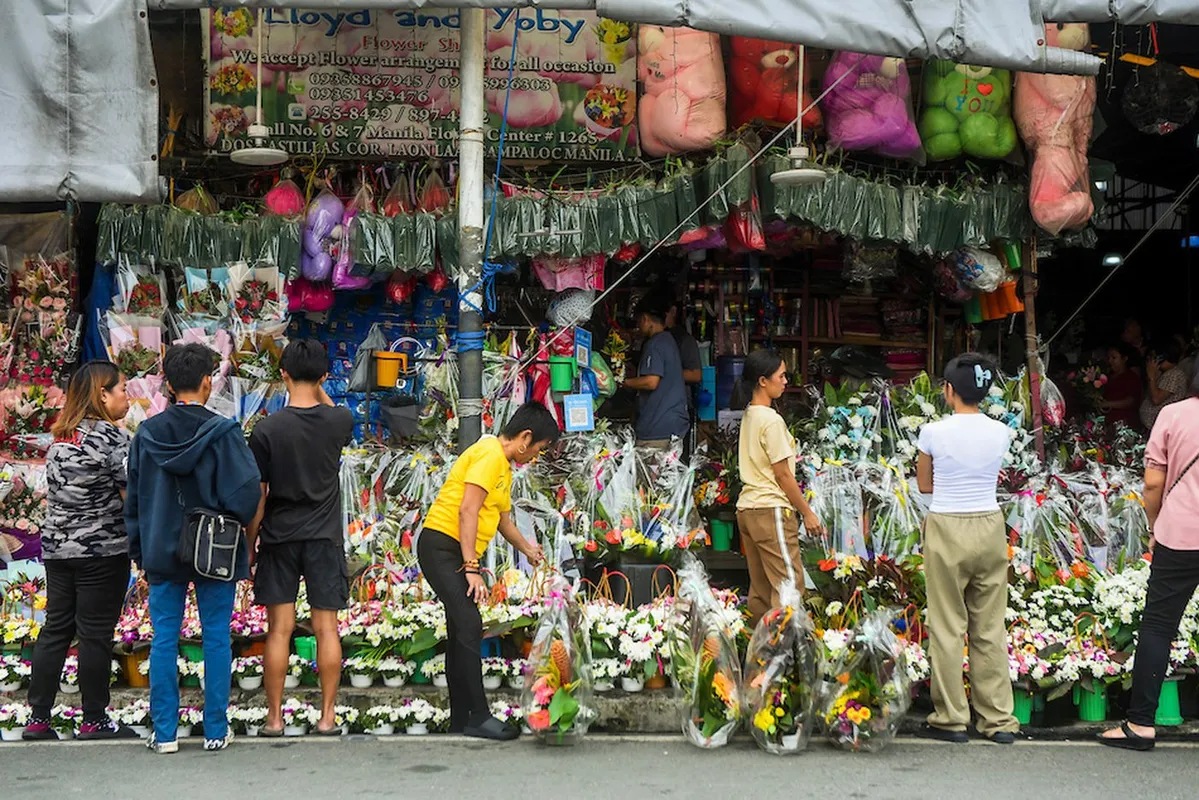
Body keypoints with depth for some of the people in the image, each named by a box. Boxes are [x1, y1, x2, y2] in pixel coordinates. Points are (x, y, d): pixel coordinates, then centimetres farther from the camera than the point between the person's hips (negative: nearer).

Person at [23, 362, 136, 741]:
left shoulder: (60, 436, 10)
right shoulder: (112, 437, -11)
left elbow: (52, 493, 15)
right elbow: (131, 497, -13)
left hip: (57, 548, 7)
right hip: (103, 551, -7)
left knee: (55, 629, 10)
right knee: (96, 634, 0)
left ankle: (38, 717, 12)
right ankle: (94, 721, 7)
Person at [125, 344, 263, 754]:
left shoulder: (147, 434, 1)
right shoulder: (223, 432, -12)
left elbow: (134, 498, 8)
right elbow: (246, 491, -15)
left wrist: (141, 550, 17)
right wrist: (237, 535, 5)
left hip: (162, 553, 3)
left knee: (164, 639, 7)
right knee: (216, 638, 5)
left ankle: (164, 732, 10)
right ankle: (216, 730, 9)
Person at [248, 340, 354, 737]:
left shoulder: (267, 429, -10)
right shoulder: (338, 422, -5)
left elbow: (257, 496, -6)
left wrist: (249, 544, 3)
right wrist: (320, 392, 17)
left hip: (278, 538, -1)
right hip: (325, 538, 1)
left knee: (279, 629, 3)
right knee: (326, 627, 5)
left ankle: (274, 718, 8)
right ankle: (327, 716, 8)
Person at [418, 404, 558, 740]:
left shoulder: (504, 465, 18)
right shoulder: (490, 456, -14)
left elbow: (502, 518, 33)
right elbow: (467, 511, -21)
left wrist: (528, 550, 47)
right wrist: (471, 569, -23)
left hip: (456, 553, 11)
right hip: (442, 545, -11)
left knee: (462, 631, 9)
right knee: (469, 627, -16)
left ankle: (461, 718, 12)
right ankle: (478, 716, -16)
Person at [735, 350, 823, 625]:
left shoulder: (748, 416, 12)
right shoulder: (771, 421, -14)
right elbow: (782, 474, -13)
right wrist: (807, 513, -7)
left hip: (747, 507, 9)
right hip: (771, 510, -9)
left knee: (760, 589, 12)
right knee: (789, 585, -7)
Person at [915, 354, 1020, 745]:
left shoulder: (934, 433, -9)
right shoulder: (999, 433, 0)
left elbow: (924, 484, 4)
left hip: (947, 530, -4)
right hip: (989, 527, 4)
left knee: (947, 627, 5)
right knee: (990, 627, 9)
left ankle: (951, 719, 9)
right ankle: (999, 719, 13)